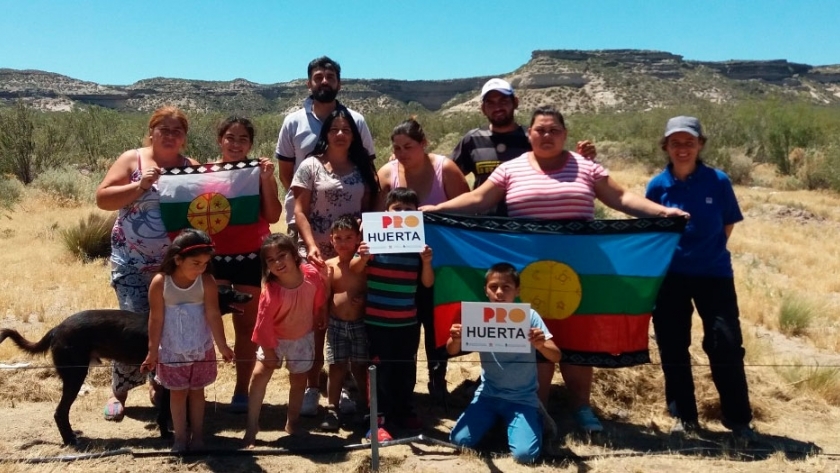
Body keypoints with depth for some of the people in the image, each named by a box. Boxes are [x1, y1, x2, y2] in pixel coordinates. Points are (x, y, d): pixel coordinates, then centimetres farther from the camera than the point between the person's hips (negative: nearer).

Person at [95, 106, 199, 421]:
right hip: (133, 261, -2)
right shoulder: (132, 160, -1)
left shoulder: (192, 167, 6)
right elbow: (102, 198, -7)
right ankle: (119, 391, 9)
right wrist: (139, 186, -18)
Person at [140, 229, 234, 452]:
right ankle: (180, 437, 23)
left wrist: (222, 346, -10)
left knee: (197, 391, 15)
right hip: (172, 351, -1)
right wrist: (153, 352, -6)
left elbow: (213, 315, -12)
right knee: (177, 392, 12)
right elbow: (156, 319, -11)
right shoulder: (160, 283, -17)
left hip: (202, 349, 1)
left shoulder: (207, 282, -15)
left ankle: (197, 435, 27)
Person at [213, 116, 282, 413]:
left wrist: (266, 179, -17)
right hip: (215, 256, 1)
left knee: (246, 324, 8)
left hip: (252, 257, 0)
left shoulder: (260, 172, -1)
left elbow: (273, 216, -11)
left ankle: (242, 390, 17)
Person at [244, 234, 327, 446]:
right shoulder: (271, 291, -34)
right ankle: (251, 428, 5)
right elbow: (264, 323, -25)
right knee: (260, 375, -8)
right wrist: (269, 351, -18)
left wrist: (321, 317, 10)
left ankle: (292, 423, 35)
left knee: (299, 380, 15)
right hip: (275, 339, -3)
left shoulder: (312, 274, -25)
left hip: (303, 337, 3)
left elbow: (320, 299, -4)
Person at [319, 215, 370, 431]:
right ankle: (332, 410, 13)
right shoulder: (328, 266, -1)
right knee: (336, 367, 5)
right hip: (336, 324, 1)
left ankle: (366, 407, 22)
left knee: (360, 367, 8)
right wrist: (325, 279, -18)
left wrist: (365, 300, -20)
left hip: (360, 324, -1)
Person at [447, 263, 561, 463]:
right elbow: (452, 352, -7)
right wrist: (456, 339, -31)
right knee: (459, 440, -12)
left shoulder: (529, 316, -13)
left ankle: (534, 420, 14)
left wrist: (540, 345, -39)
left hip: (522, 398, -2)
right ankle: (495, 420, 18)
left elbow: (556, 357, -16)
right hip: (488, 394, 3)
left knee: (524, 454, -20)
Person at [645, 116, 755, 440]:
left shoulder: (718, 181, -8)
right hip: (671, 276, 1)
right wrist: (672, 253, 3)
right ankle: (684, 416, 22)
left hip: (714, 273, -1)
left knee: (726, 344, -2)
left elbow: (728, 224, 5)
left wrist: (708, 252, 6)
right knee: (673, 348, 7)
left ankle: (738, 418, 13)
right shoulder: (657, 186, -5)